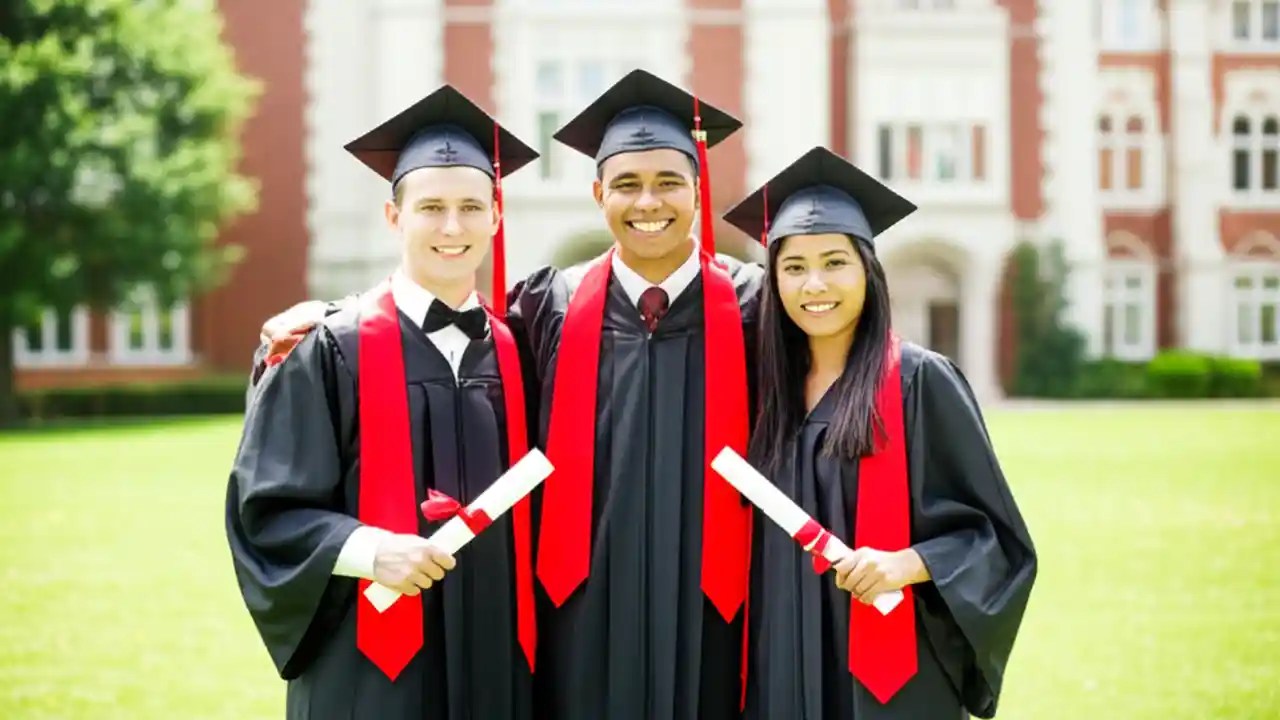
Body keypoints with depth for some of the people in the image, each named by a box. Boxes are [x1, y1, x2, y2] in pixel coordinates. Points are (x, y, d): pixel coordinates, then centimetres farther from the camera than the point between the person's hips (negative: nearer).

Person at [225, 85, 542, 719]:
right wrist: (369, 550, -21)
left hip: (496, 662, 4)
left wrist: (532, 640, 4)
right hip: (373, 669, -4)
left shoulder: (515, 353, 8)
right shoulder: (332, 351, -4)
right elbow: (264, 510, -6)